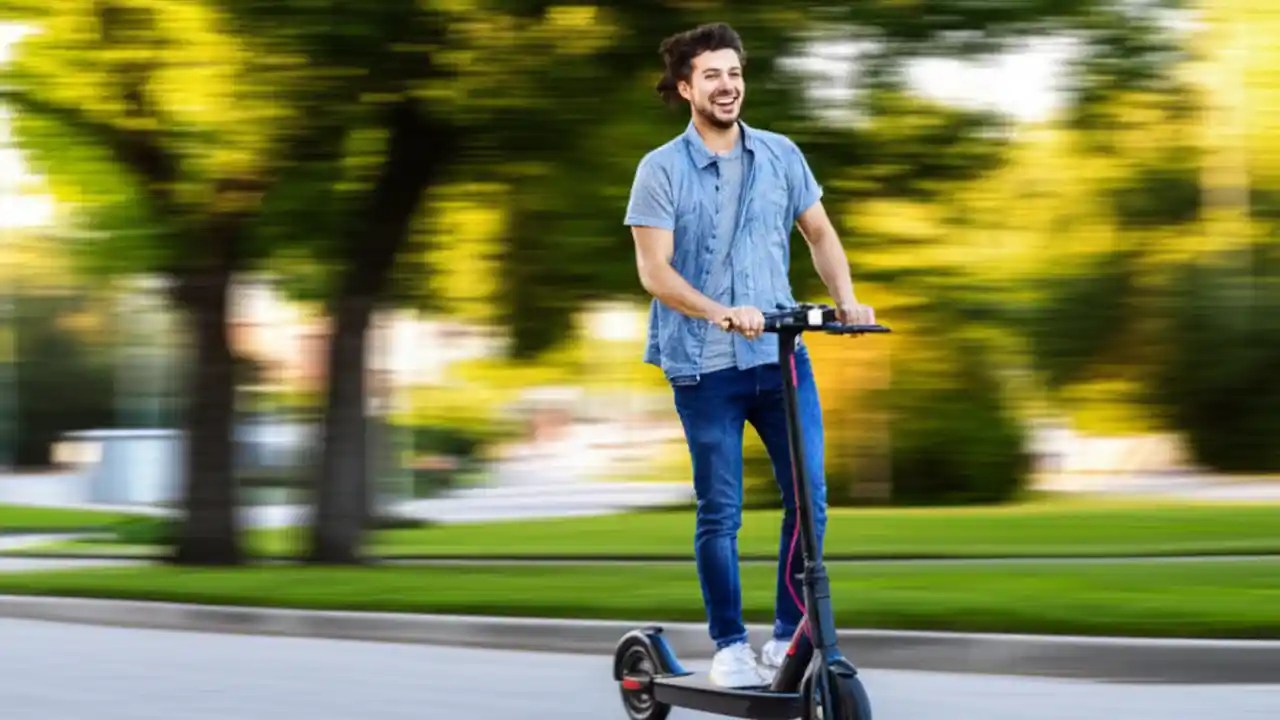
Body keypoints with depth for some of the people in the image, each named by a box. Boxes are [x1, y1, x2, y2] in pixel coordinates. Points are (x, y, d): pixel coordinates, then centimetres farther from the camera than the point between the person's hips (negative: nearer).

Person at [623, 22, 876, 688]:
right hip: (704, 366, -3)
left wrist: (845, 298, -3)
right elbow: (654, 269, -11)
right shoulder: (661, 169, -5)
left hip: (782, 356, 3)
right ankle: (729, 645, 16)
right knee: (720, 513, 3)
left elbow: (819, 233, 14)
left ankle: (789, 636, 12)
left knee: (808, 499, -2)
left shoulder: (780, 155, 6)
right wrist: (719, 313, -26)